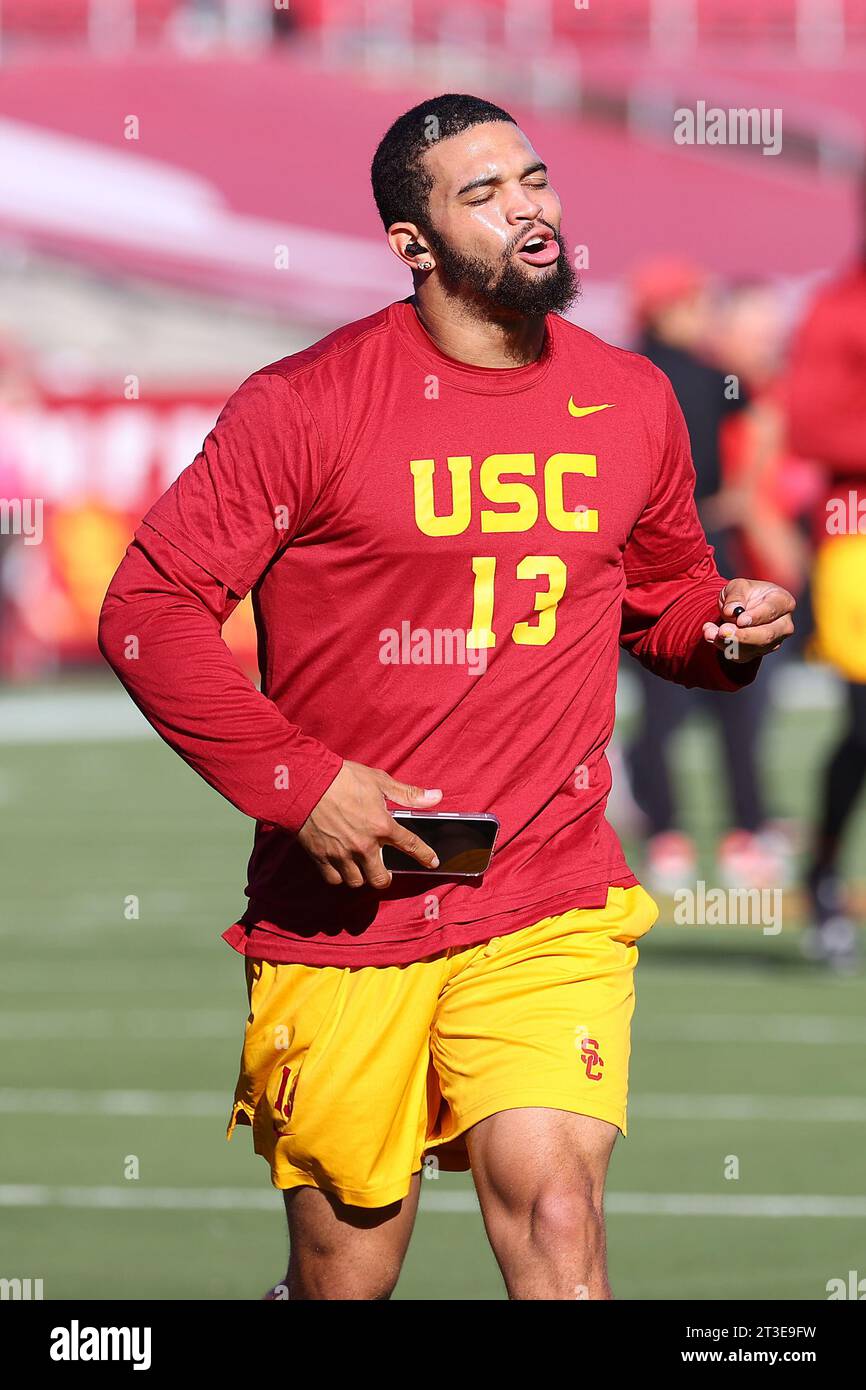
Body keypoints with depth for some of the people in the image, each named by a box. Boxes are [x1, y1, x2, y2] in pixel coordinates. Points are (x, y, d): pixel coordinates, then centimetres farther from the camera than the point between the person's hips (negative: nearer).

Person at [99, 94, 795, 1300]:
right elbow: (149, 611, -6)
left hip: (551, 907, 2)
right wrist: (299, 784, -14)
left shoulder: (633, 402, 7)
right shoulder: (307, 406, -6)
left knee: (553, 1207, -19)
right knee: (348, 1270, 6)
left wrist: (722, 626, 0)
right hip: (341, 911, -2)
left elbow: (665, 591, 25)